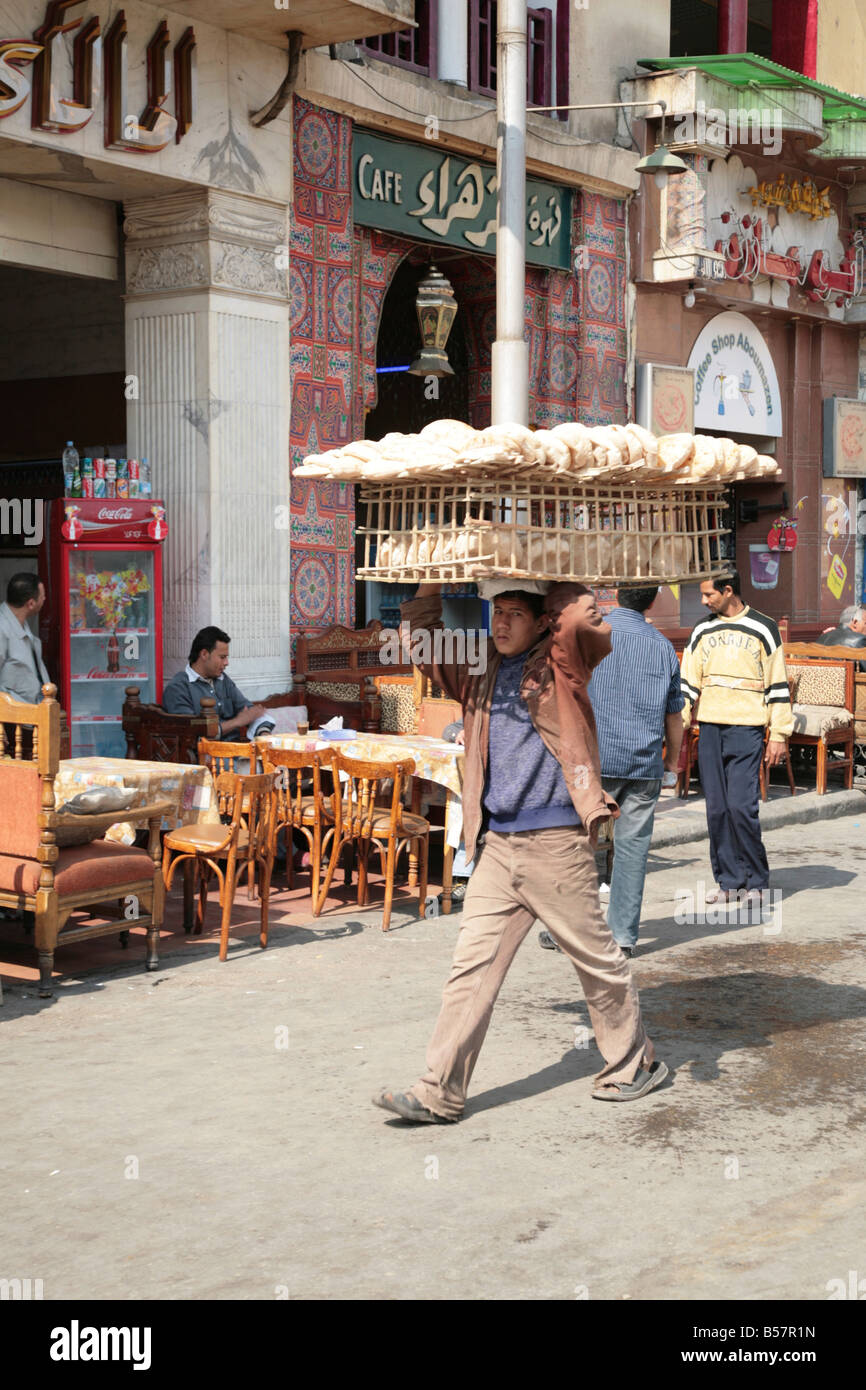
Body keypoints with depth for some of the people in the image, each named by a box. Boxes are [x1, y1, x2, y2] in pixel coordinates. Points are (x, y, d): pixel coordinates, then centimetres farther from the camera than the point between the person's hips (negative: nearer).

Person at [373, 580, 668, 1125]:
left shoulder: (561, 663, -4)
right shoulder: (487, 671, 13)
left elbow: (586, 620, -22)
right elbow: (431, 652, 23)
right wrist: (430, 589, 12)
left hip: (555, 843, -5)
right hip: (497, 844, 5)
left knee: (599, 961, 8)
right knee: (472, 967, 2)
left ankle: (636, 1065, 27)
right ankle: (440, 1094, 5)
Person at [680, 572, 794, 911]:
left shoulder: (763, 629, 2)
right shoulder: (701, 632, 14)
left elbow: (777, 685, 2)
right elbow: (688, 684, 16)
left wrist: (779, 735, -3)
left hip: (746, 730, -4)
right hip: (710, 730, 4)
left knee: (741, 806, -11)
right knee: (716, 809, 2)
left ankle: (756, 882, 5)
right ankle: (728, 881, 12)